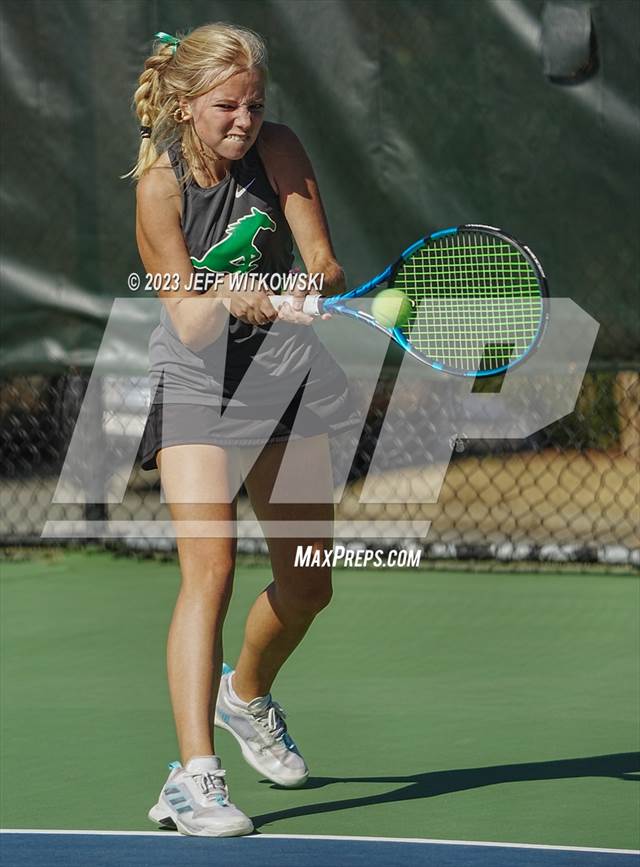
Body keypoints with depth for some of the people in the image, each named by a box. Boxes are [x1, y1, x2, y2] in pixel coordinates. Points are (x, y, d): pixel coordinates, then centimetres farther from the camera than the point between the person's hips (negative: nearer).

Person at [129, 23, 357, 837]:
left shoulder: (278, 150, -7)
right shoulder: (159, 186, -16)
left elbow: (321, 258, -12)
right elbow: (189, 320, -19)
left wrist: (316, 283, -34)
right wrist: (231, 300, -40)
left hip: (284, 373, 5)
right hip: (196, 383, -4)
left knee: (308, 584, 11)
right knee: (210, 565, -22)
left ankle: (247, 696, 43)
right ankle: (194, 777, -27)